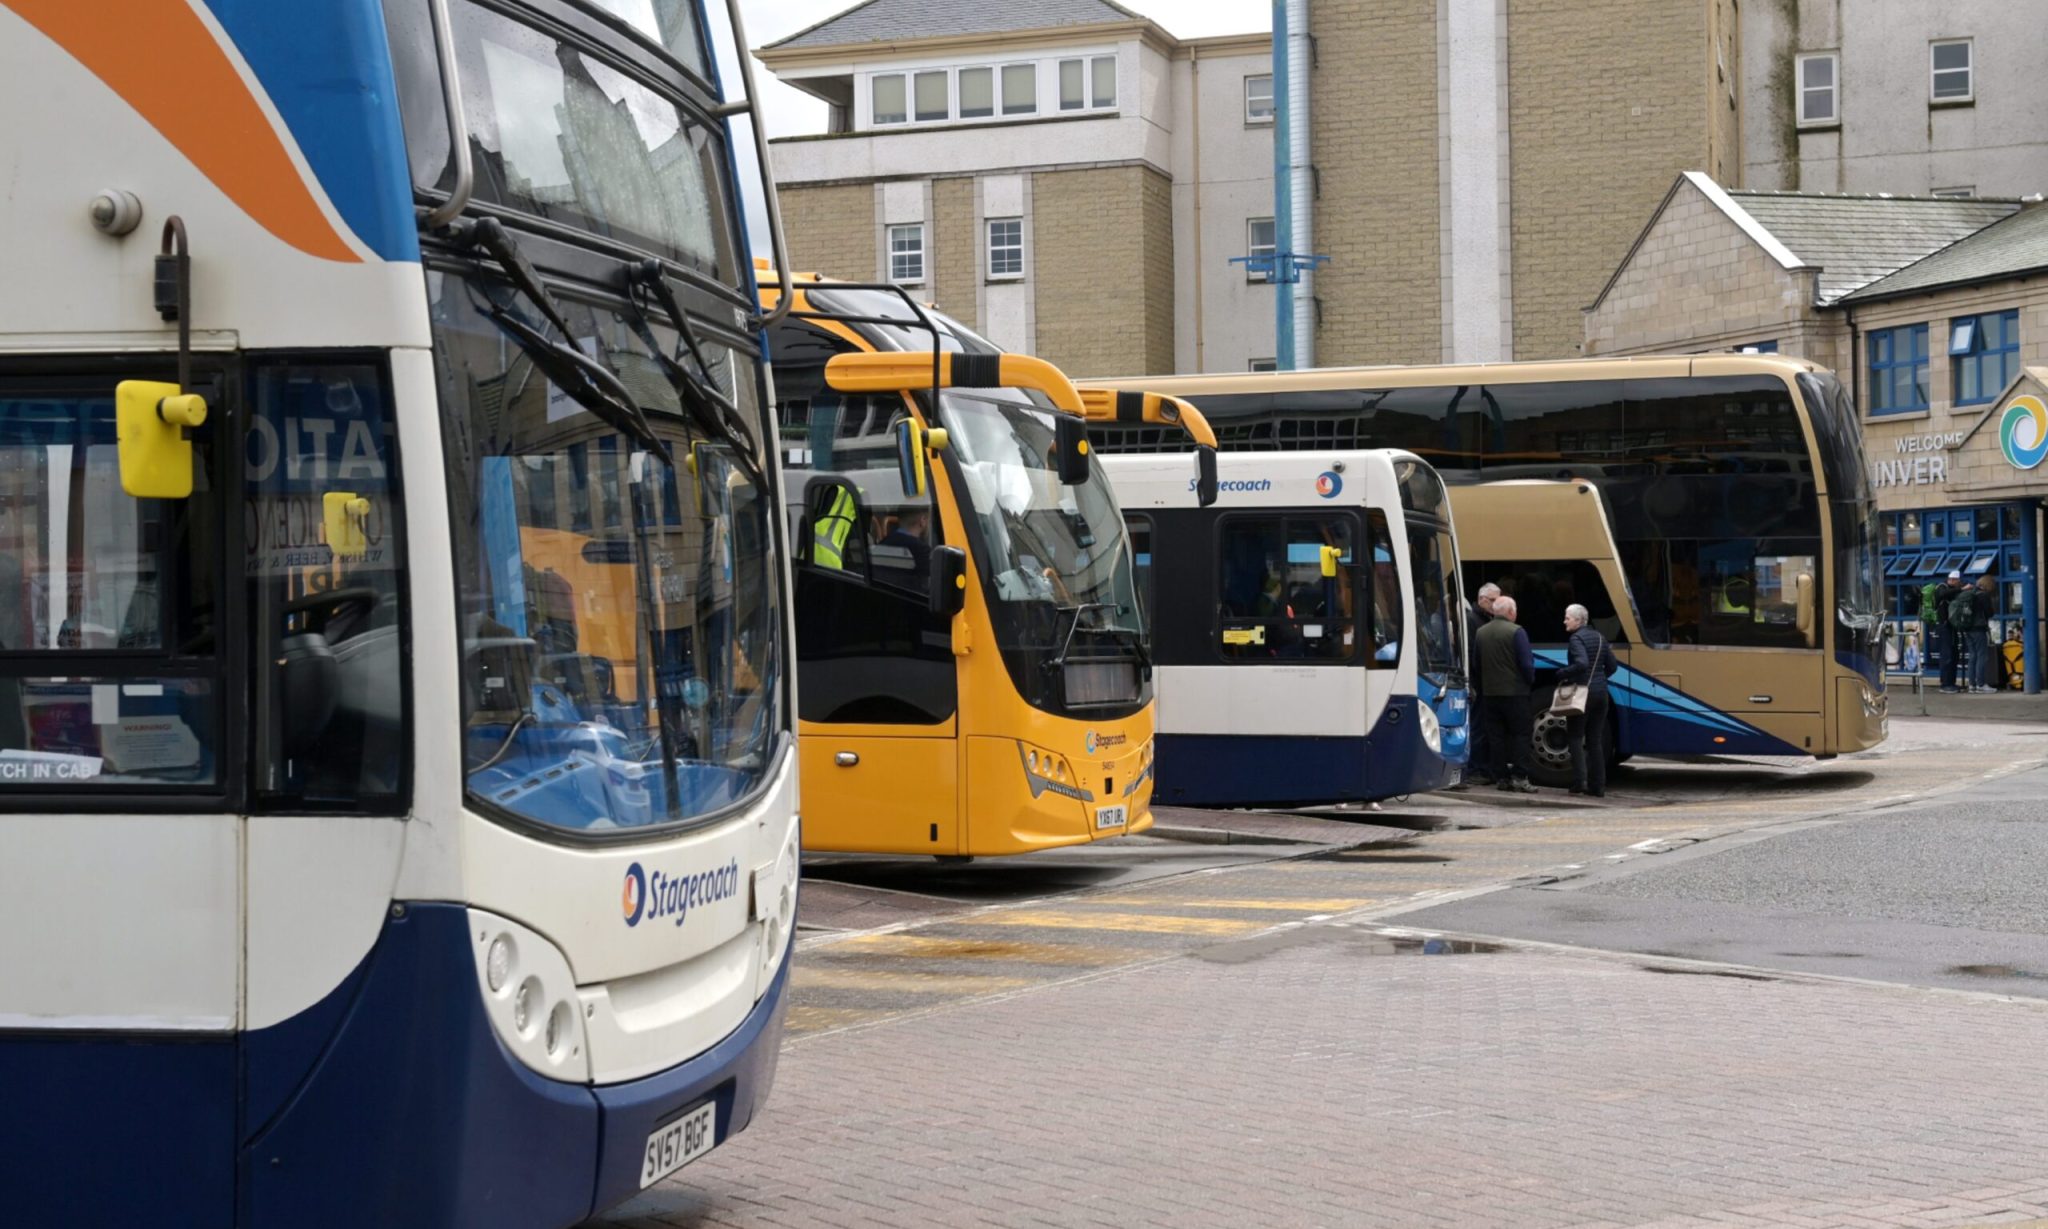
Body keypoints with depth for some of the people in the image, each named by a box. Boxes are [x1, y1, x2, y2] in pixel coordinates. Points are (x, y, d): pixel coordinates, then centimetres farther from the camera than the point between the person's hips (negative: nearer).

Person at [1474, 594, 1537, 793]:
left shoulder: (1481, 633, 6)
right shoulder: (1516, 631, -12)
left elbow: (1476, 663, 10)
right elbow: (1526, 663, -12)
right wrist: (1530, 680, 4)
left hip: (1490, 692, 5)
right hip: (1515, 691, -5)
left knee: (1495, 736, 8)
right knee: (1520, 734, 0)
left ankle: (1500, 777, 8)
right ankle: (1519, 777, -7)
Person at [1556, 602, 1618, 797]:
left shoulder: (1576, 639, -11)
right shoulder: (1599, 638, 12)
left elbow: (1581, 664, -24)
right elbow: (1611, 666, 12)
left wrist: (1562, 674, -12)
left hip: (1582, 693, -7)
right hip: (1600, 693, 7)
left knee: (1575, 737, 1)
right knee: (1595, 740, 10)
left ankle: (1580, 780, -10)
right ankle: (1597, 784, 7)